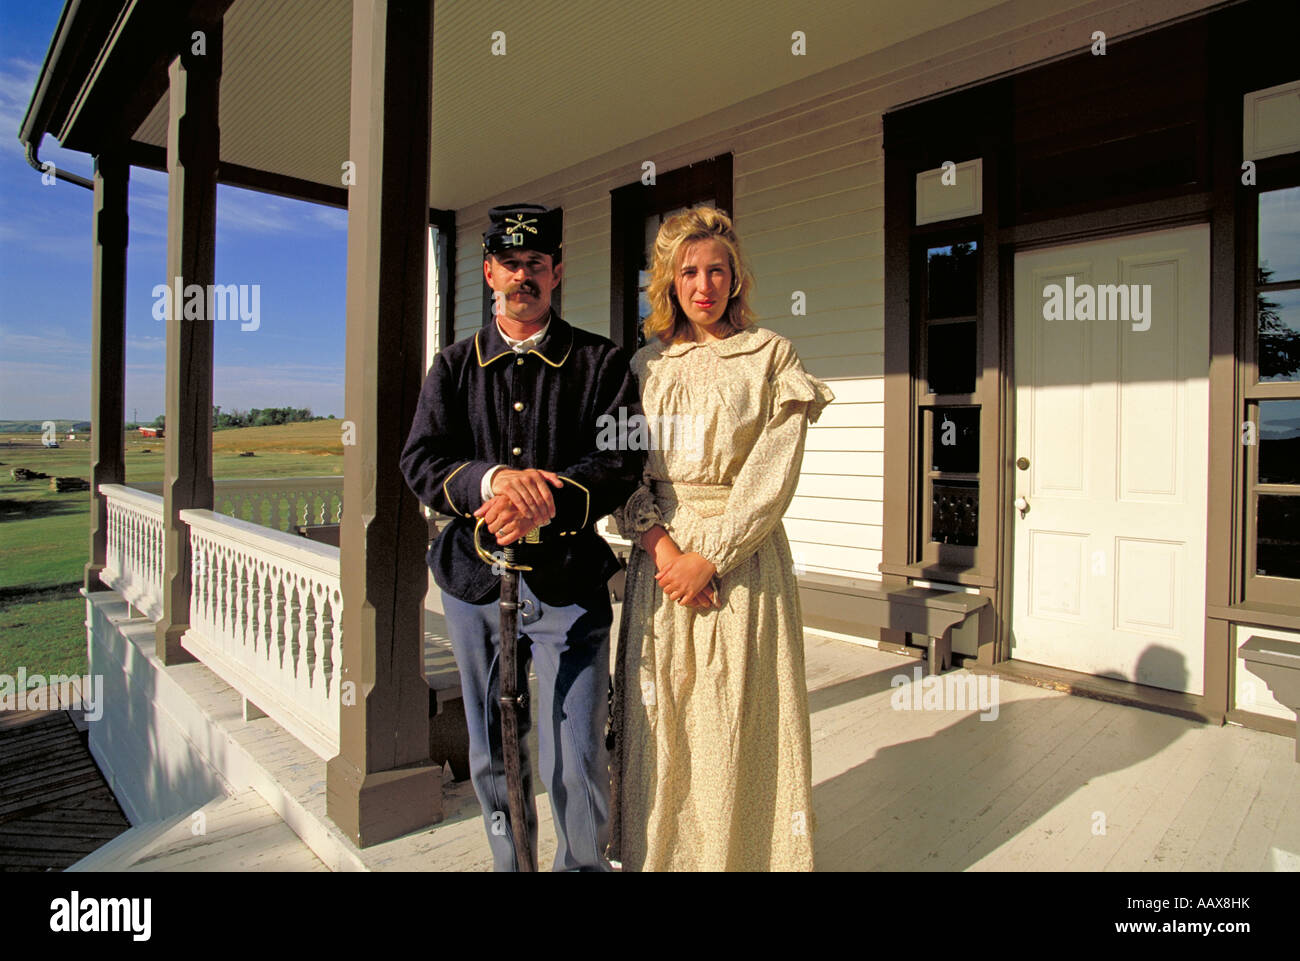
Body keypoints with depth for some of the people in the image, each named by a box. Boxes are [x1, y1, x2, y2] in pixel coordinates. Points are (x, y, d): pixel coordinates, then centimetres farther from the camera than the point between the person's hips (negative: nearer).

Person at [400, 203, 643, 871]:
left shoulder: (600, 363, 3)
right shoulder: (454, 366, 11)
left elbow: (623, 463, -7)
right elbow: (419, 460, 0)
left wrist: (546, 502, -24)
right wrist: (493, 479, -20)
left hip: (568, 583, -3)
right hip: (475, 582, 3)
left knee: (576, 761, -2)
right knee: (493, 757, 16)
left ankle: (585, 866, 24)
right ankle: (509, 864, 37)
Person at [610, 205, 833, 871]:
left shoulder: (771, 356, 2)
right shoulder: (646, 363, 11)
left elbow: (773, 474, -7)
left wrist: (710, 556, -13)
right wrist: (658, 541, -10)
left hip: (741, 558, -3)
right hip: (659, 554, 3)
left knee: (734, 726, 2)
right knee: (660, 718, 8)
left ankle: (739, 856, 21)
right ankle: (659, 854, 26)